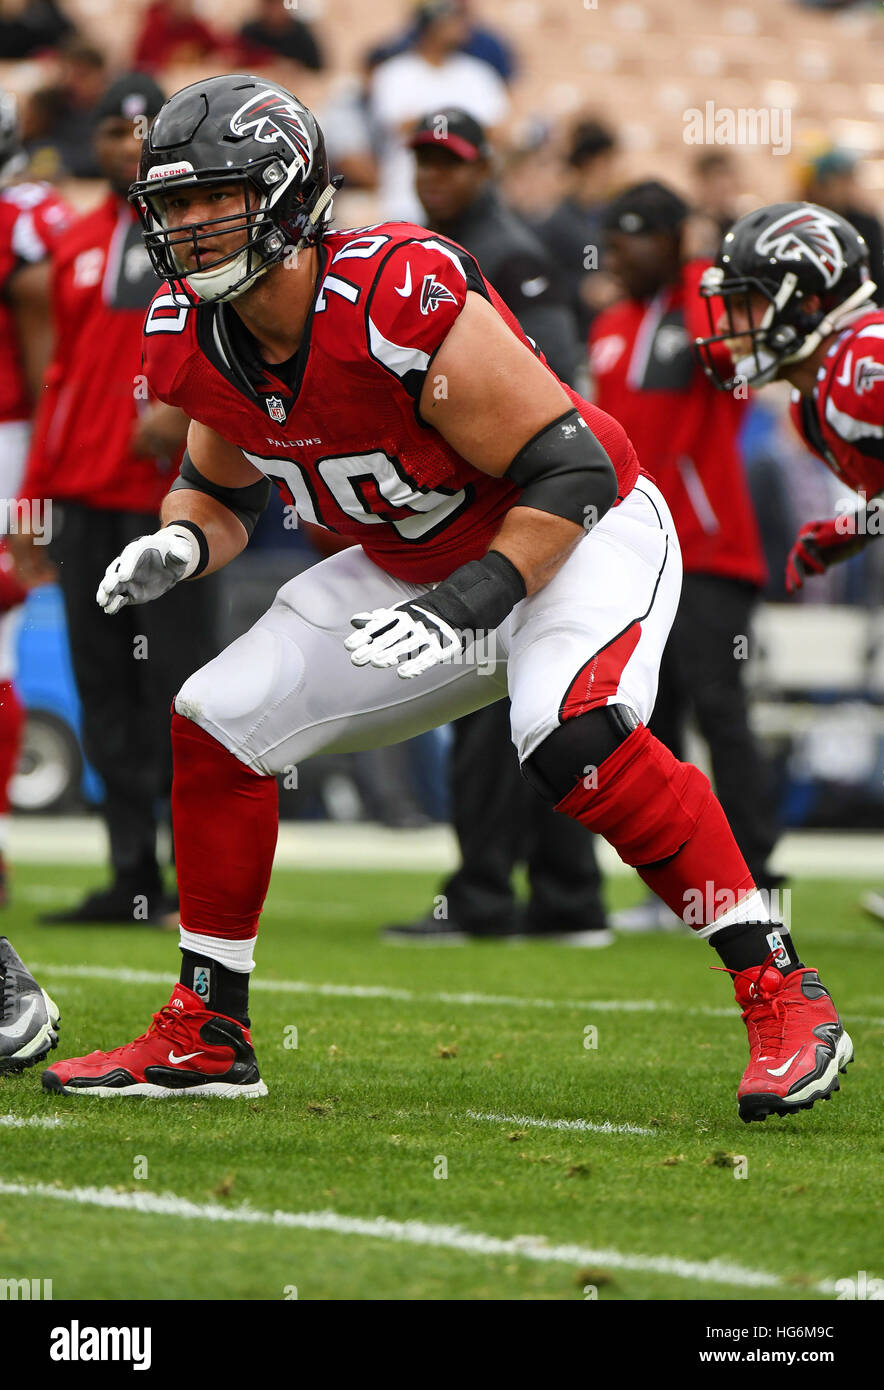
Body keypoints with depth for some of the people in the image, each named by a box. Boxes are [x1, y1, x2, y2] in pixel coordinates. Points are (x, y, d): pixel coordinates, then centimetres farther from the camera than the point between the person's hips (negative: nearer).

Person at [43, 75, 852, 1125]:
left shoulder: (401, 301, -32)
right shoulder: (198, 340, -8)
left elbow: (573, 472, -27)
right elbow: (222, 487, 12)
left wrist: (464, 608, -34)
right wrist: (180, 545, -11)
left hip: (579, 542, -8)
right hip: (420, 567, 8)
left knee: (573, 736, -35)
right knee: (218, 726, 1)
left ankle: (783, 1000, -25)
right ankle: (204, 1037, 15)